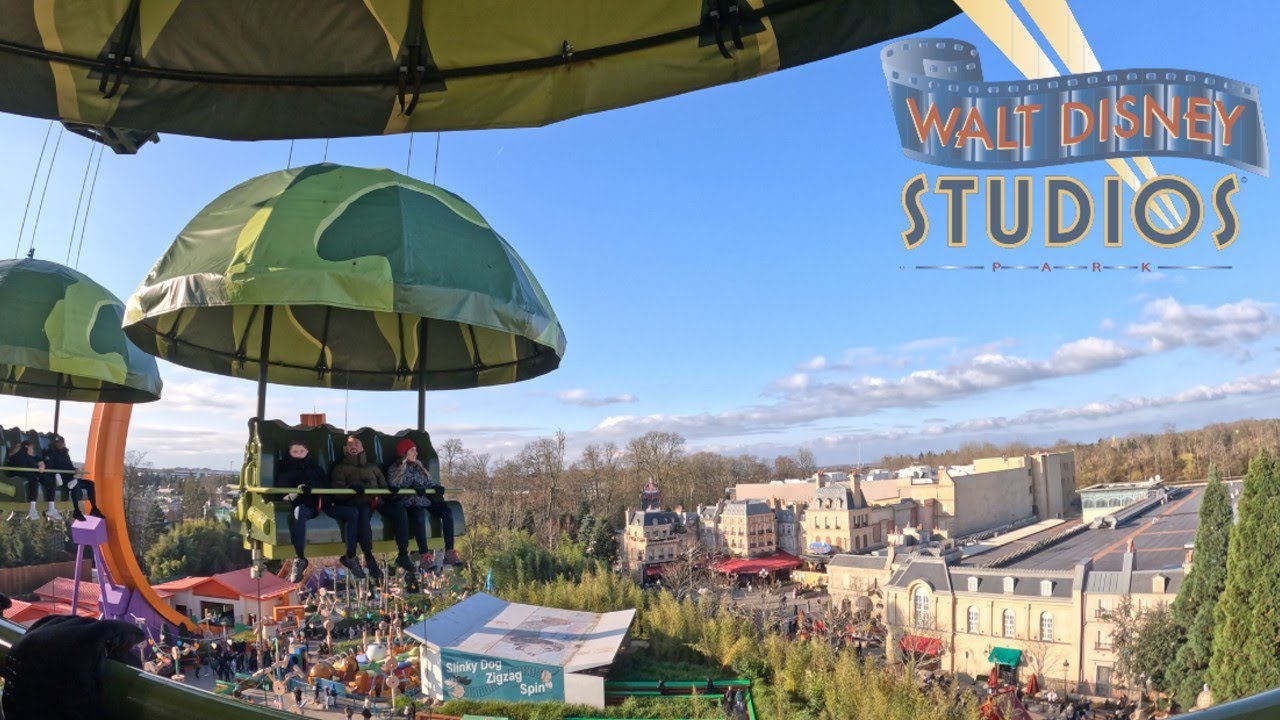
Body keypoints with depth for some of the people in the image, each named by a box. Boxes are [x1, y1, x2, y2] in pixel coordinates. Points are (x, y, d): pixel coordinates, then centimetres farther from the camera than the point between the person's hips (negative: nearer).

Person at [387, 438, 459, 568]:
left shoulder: (418, 466, 24)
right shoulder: (394, 469, 8)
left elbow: (430, 482, 18)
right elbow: (394, 487, -8)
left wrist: (437, 487, -5)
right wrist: (414, 490, -21)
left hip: (425, 500, 5)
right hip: (409, 503, -5)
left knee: (447, 512, -21)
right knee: (420, 515, -38)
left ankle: (449, 553, -24)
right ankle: (425, 556, -41)